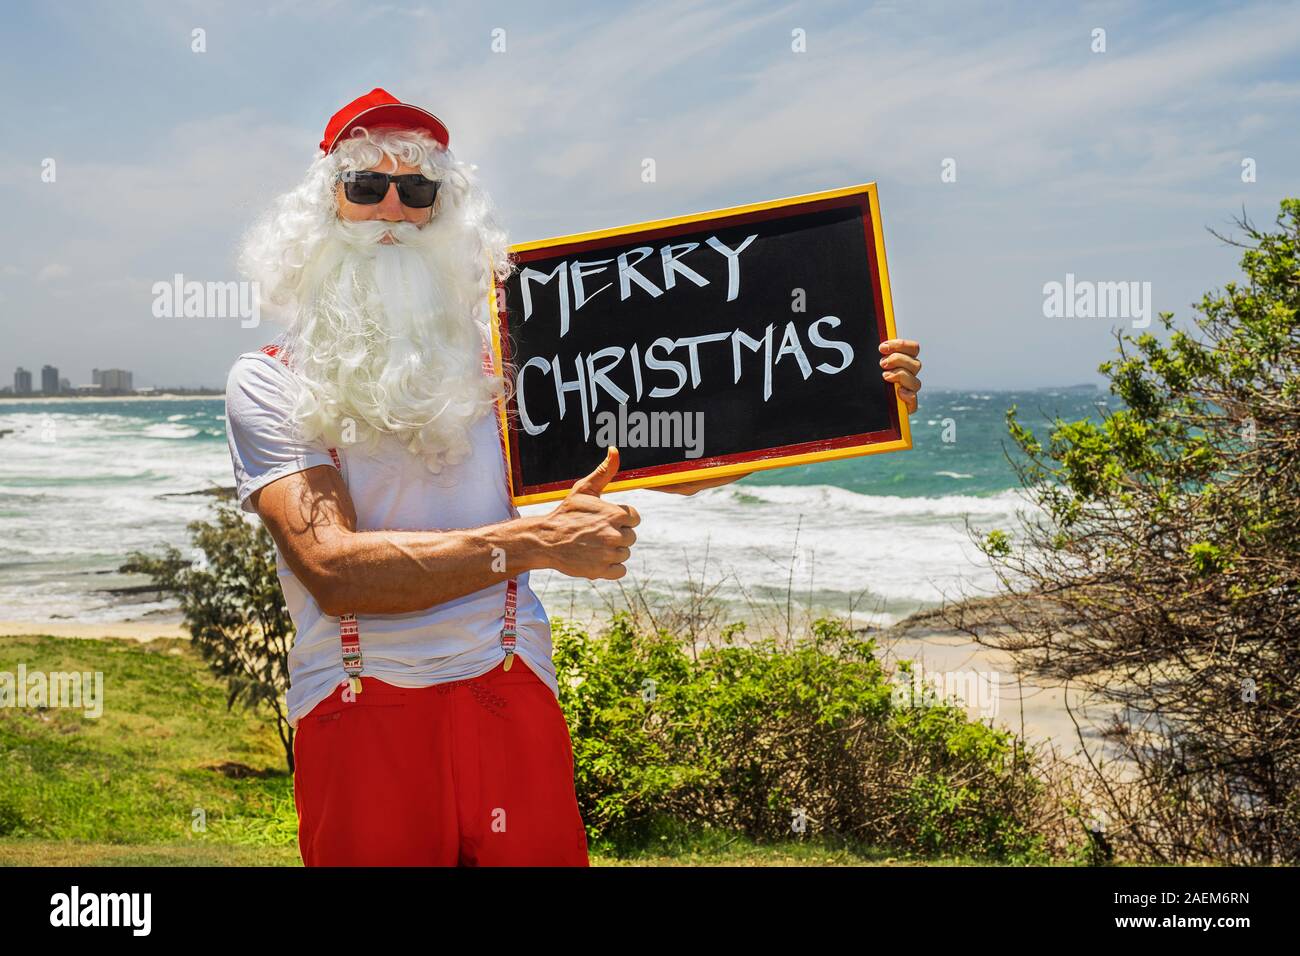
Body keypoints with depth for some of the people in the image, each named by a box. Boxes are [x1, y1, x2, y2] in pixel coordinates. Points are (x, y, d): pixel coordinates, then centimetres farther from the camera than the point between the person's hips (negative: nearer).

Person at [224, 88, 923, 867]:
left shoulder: (497, 355, 9)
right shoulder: (270, 384, 1)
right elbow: (334, 569, -14)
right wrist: (531, 543, -23)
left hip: (511, 699, 2)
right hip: (357, 715, -2)